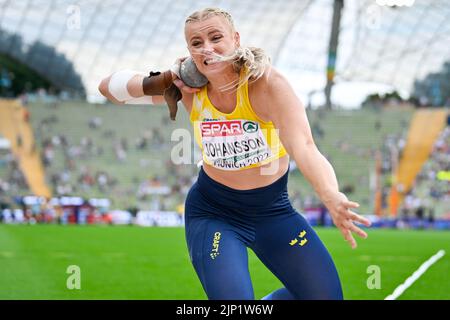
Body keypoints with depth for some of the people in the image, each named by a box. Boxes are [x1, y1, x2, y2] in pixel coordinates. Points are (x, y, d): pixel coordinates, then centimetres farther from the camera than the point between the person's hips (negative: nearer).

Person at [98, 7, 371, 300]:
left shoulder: (267, 83, -24)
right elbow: (108, 88, -4)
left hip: (273, 209, 0)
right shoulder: (189, 88, -13)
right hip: (213, 212, 0)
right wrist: (163, 81, -22)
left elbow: (304, 148, -39)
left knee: (328, 295, 0)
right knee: (232, 299, -22)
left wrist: (332, 197, -58)